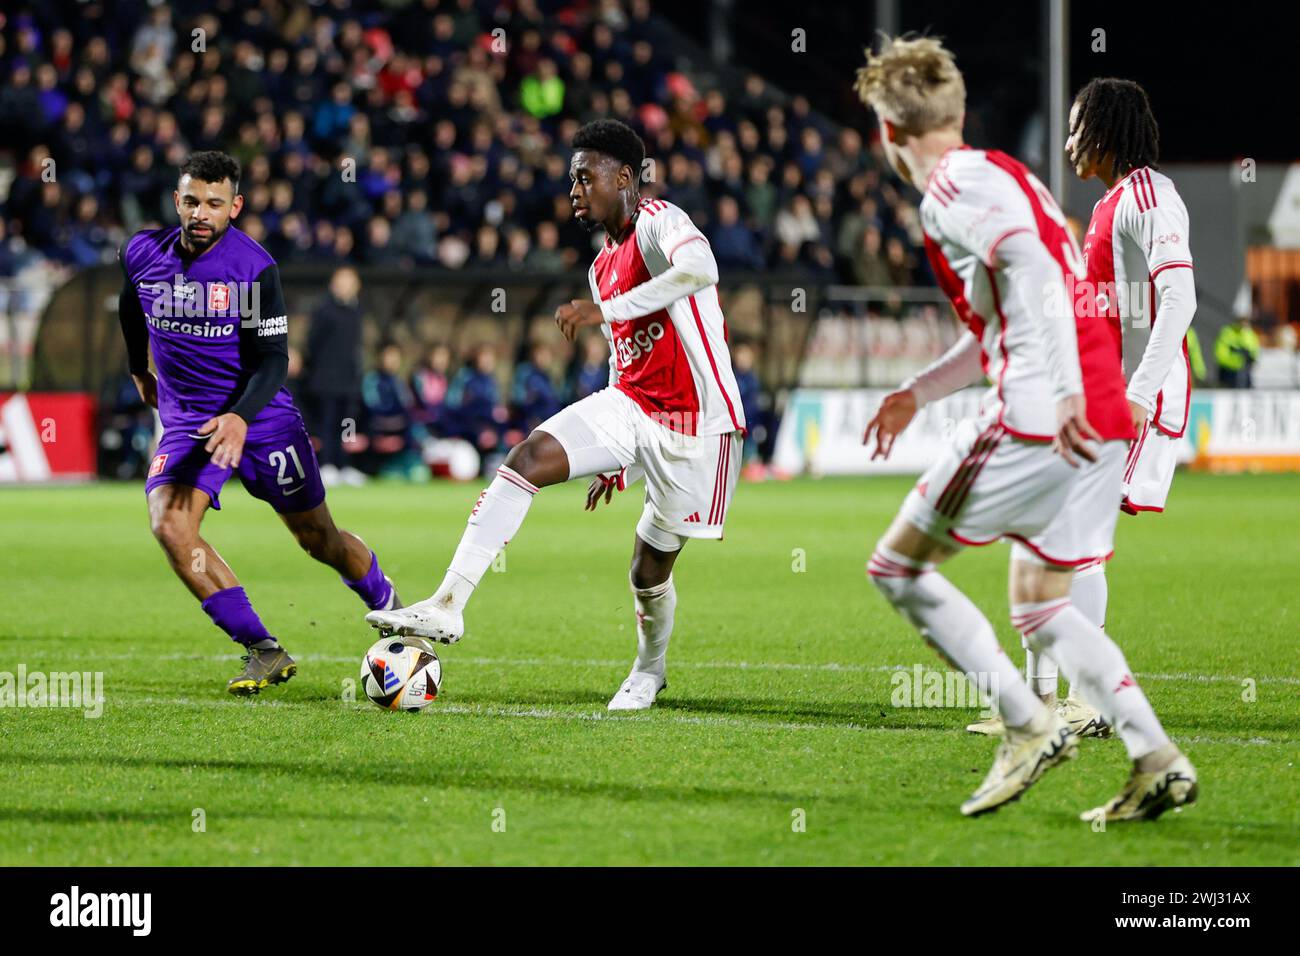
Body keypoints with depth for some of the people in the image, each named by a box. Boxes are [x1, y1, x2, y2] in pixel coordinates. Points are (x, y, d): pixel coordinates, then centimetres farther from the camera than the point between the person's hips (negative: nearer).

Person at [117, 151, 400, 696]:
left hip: (258, 414, -2)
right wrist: (139, 370, 31)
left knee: (319, 539, 6)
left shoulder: (255, 268, -16)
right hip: (185, 420, 2)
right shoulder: (142, 254, -5)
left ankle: (390, 609, 38)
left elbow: (273, 359, -17)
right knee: (169, 526, -23)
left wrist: (240, 416, -34)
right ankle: (263, 652, -16)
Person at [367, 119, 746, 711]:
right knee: (528, 458, -17)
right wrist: (613, 459, 24)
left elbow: (700, 268, -36)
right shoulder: (603, 267, 15)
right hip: (630, 406, 7)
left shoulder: (658, 223, -13)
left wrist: (604, 311, -34)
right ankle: (448, 607, -22)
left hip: (695, 427, -7)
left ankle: (649, 671, 35)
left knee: (650, 571, 2)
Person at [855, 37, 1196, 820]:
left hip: (1037, 420, -9)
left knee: (898, 568, 3)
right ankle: (1158, 758, 4)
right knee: (1040, 608, 19)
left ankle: (1030, 726, -4)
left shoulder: (954, 190, -6)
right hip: (1107, 421, 9)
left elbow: (1034, 272, -24)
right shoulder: (1002, 175, 24)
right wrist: (919, 392, 40)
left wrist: (1065, 392, -32)